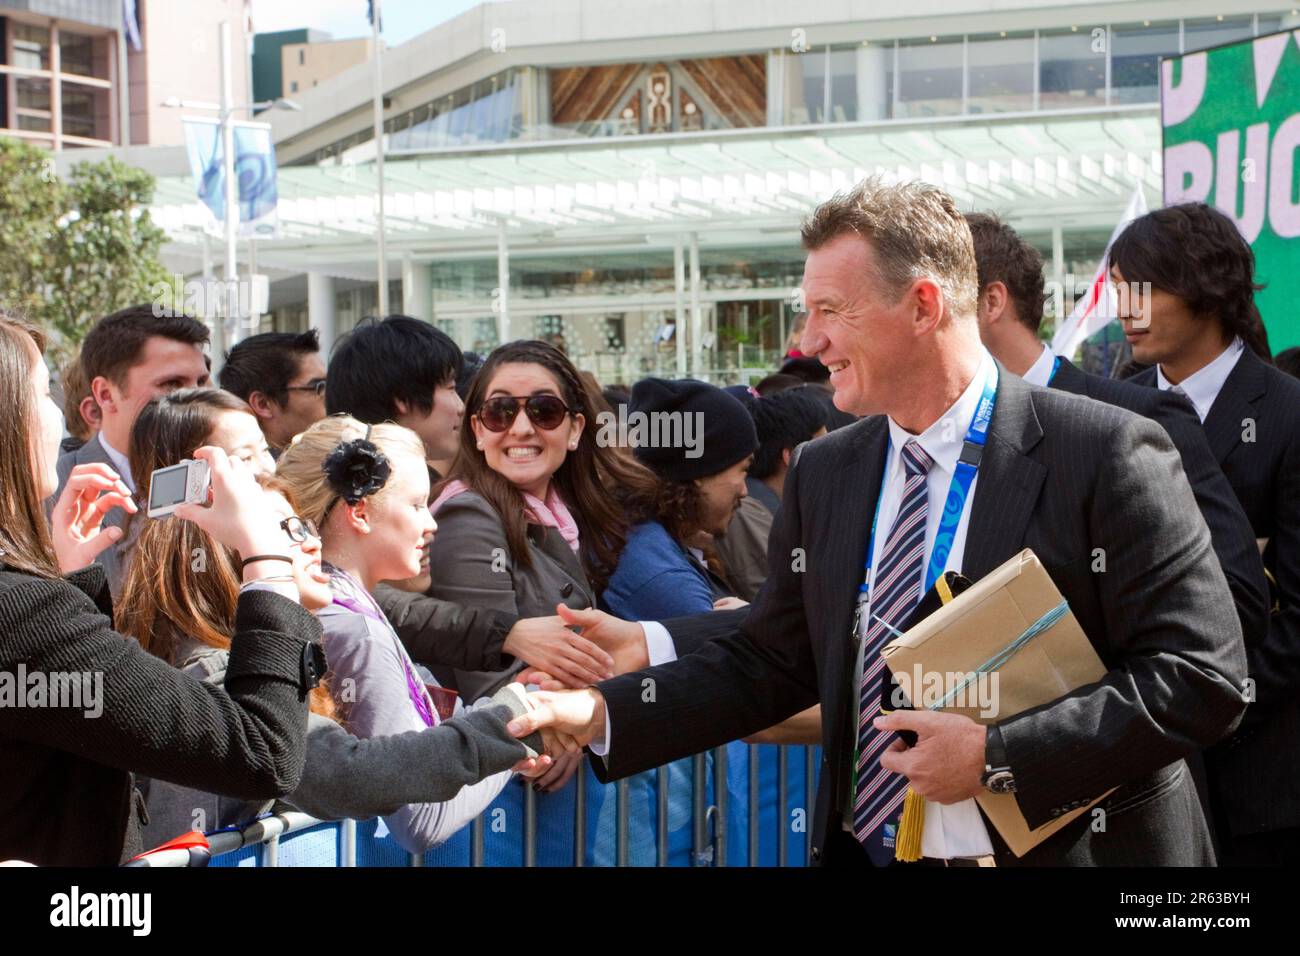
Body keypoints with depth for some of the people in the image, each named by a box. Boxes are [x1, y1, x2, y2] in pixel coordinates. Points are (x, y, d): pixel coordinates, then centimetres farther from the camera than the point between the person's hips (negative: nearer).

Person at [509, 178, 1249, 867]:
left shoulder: (1106, 455, -13)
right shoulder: (823, 474, 5)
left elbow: (1203, 676, -16)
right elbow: (767, 661, 10)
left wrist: (998, 756, -20)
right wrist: (602, 714, -3)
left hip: (1062, 847, -4)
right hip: (862, 847, 5)